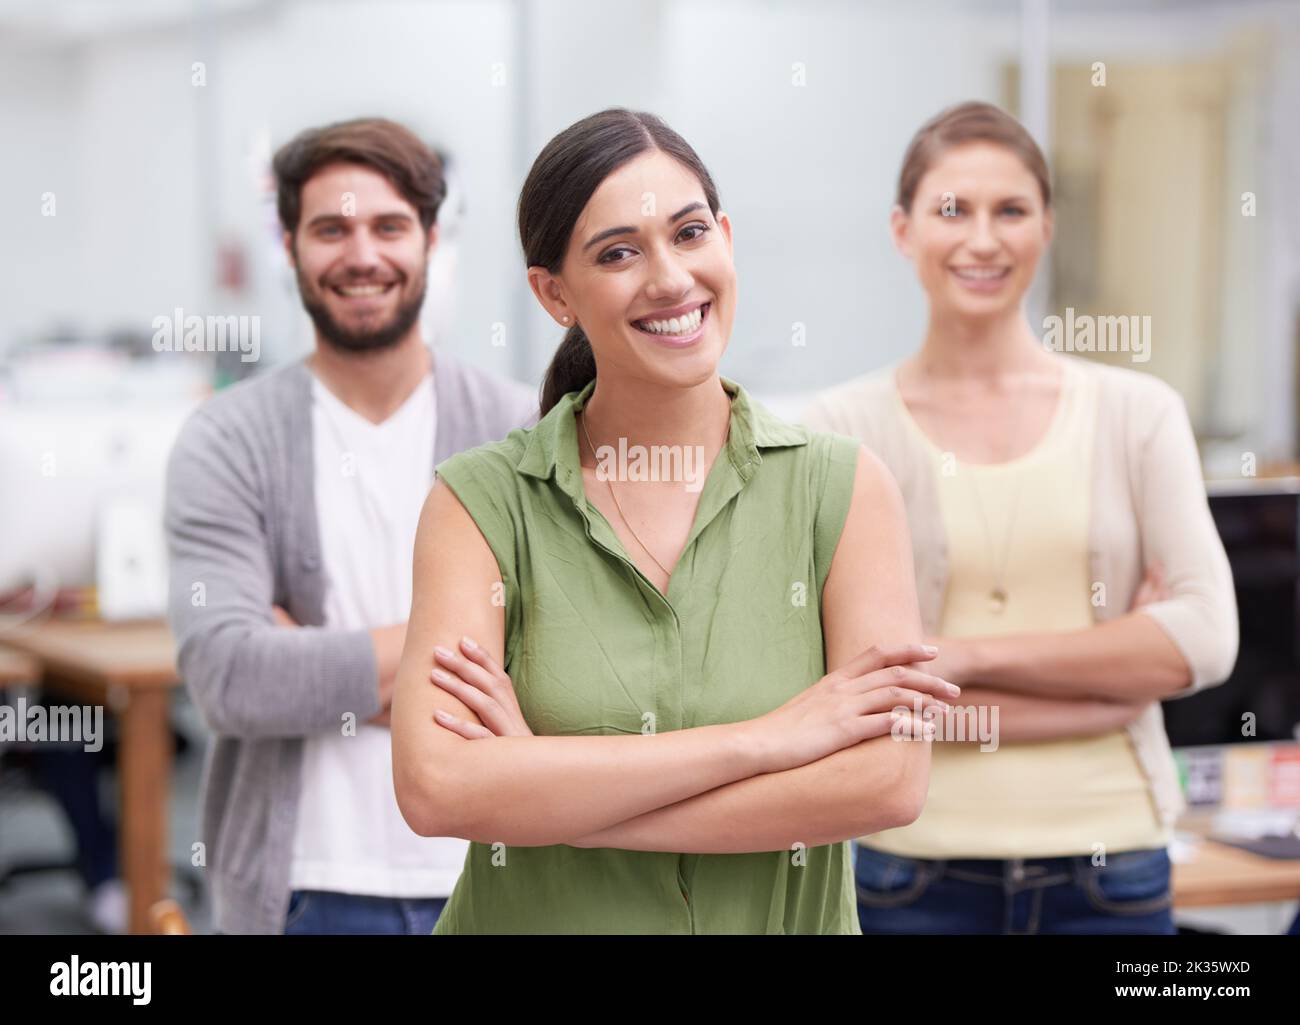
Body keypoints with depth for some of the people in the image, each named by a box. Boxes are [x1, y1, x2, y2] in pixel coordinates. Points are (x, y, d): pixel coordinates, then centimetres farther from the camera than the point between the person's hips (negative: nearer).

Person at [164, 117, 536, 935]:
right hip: (307, 890, -1)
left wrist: (317, 659, -13)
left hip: (490, 878, 1)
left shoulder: (522, 431, 0)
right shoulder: (228, 444, -4)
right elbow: (228, 676, -15)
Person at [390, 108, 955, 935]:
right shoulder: (482, 500, -9)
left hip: (784, 918, 1)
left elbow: (887, 782, -19)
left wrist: (544, 803, -21)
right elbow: (438, 789, -22)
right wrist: (765, 738, -22)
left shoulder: (846, 488, -8)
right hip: (535, 915, 0)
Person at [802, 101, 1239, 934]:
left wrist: (966, 655, -12)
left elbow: (1205, 639, -5)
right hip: (921, 869, -1)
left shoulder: (1140, 413, 4)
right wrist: (1108, 671, -11)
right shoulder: (846, 426, -2)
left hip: (1109, 865, 1)